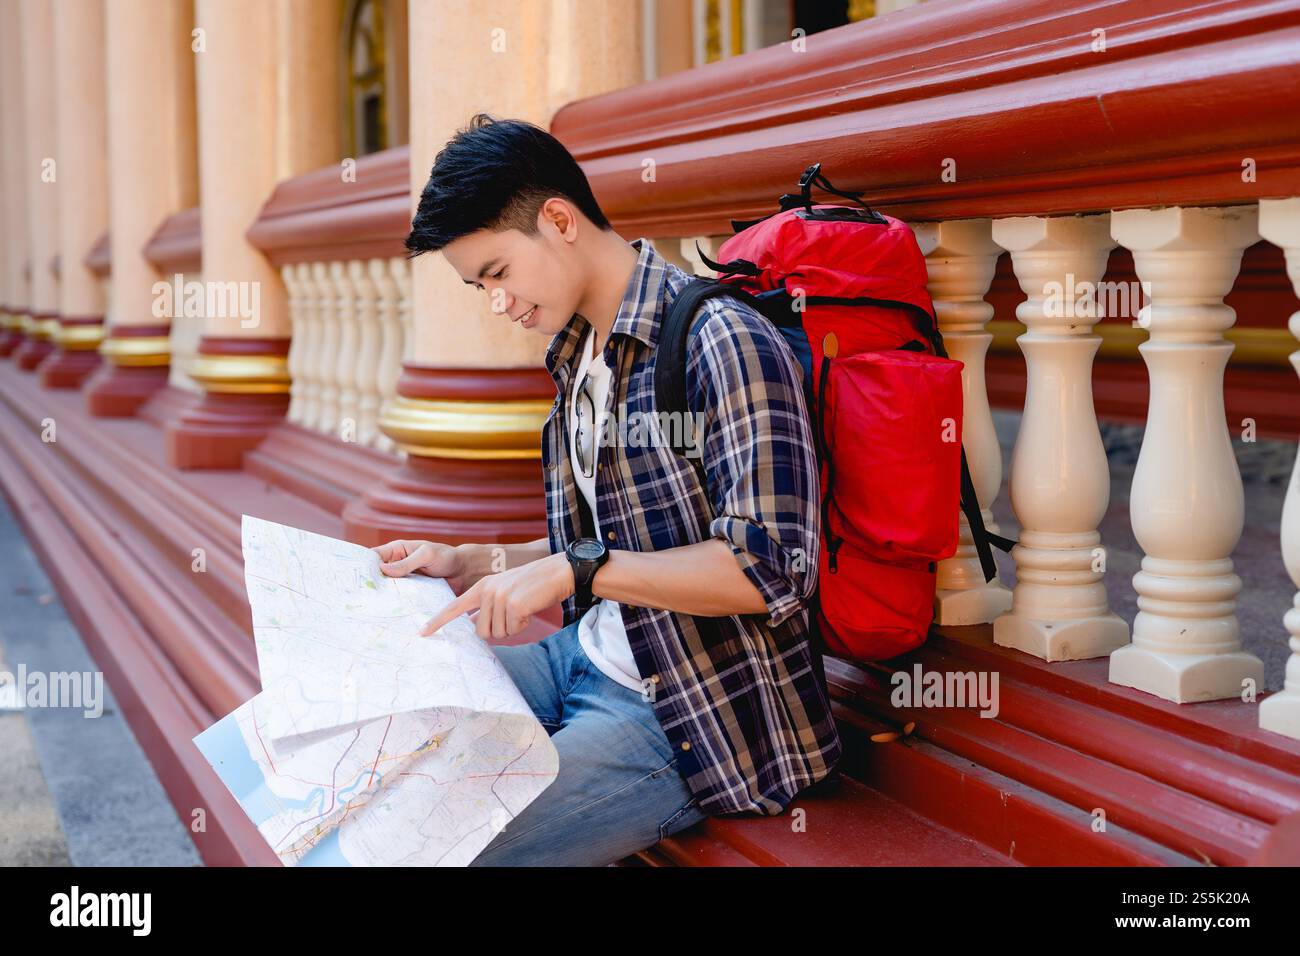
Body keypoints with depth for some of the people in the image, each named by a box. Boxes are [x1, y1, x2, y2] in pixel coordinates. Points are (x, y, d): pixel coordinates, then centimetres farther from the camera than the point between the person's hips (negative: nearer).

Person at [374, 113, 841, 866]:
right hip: (589, 661, 9)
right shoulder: (579, 359, 11)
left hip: (690, 715, -9)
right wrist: (468, 566, 8)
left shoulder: (723, 343, -18)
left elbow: (770, 569, -23)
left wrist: (577, 571, -24)